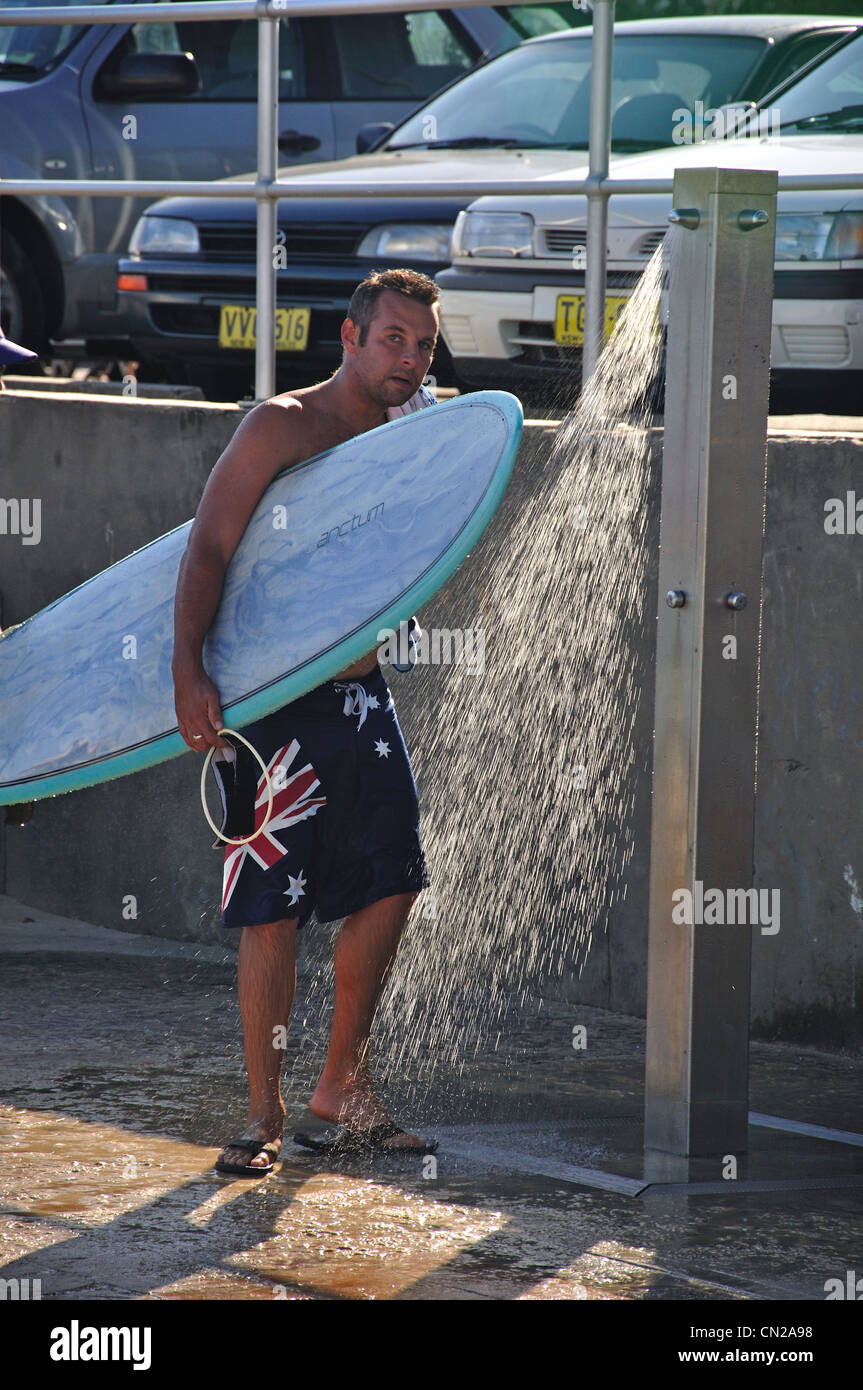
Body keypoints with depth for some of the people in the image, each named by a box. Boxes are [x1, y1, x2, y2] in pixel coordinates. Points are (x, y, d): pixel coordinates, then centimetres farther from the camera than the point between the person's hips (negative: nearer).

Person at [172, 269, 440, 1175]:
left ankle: (342, 1087, 20)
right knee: (273, 908, -4)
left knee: (388, 886, 6)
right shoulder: (284, 426, -10)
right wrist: (189, 673, -25)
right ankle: (264, 1115, 6)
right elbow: (209, 548, -15)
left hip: (360, 692, 7)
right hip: (274, 700, -7)